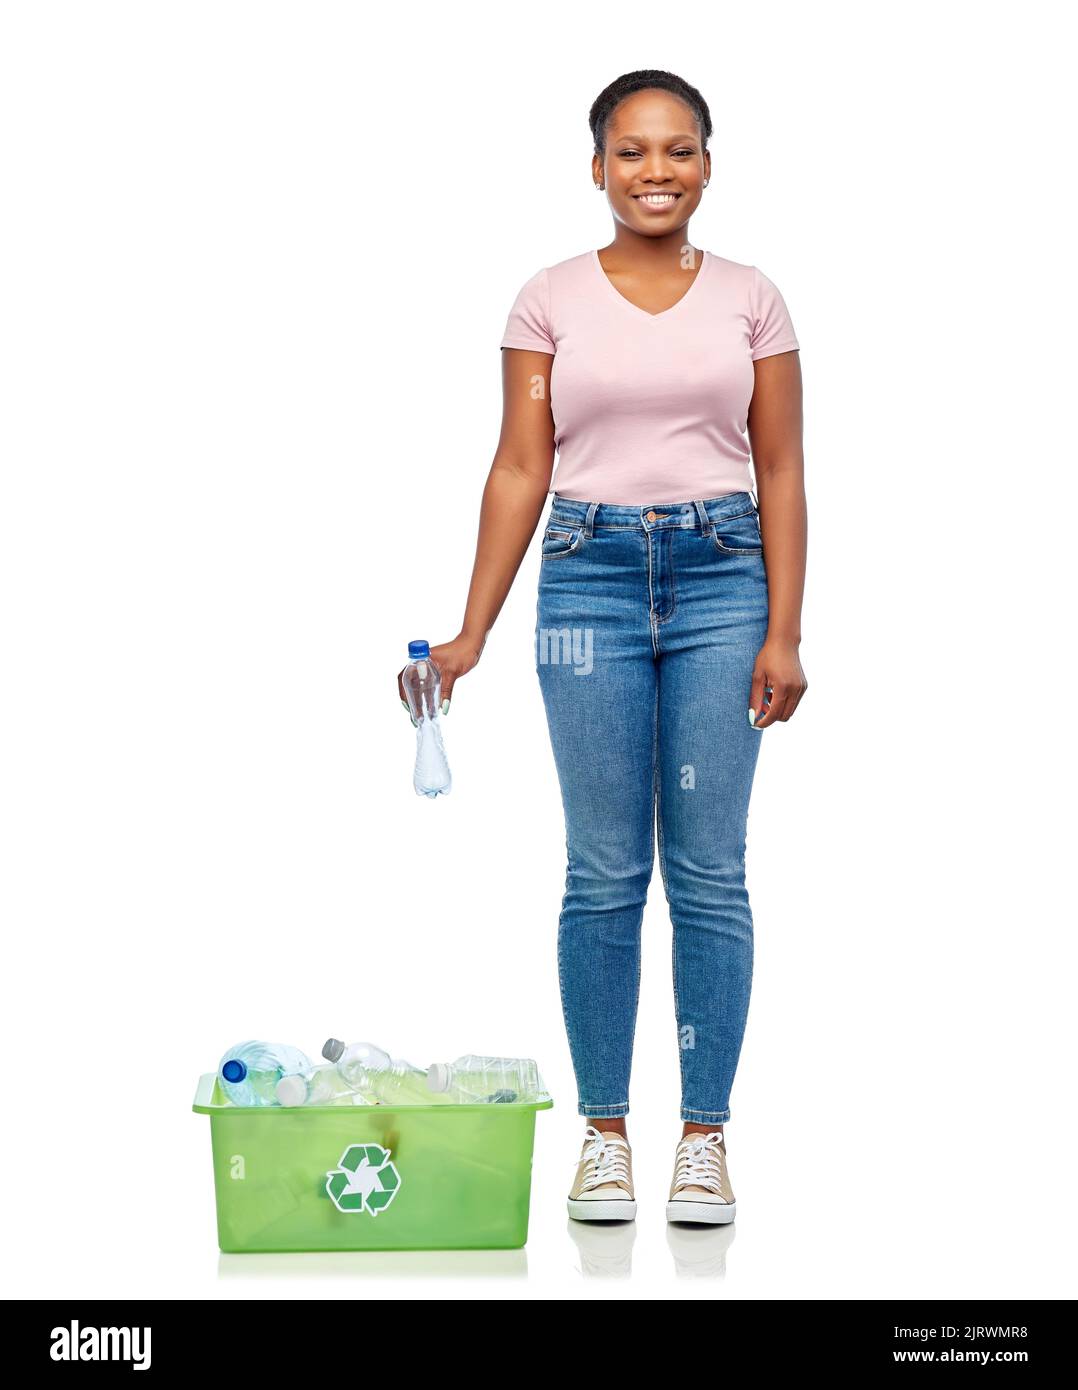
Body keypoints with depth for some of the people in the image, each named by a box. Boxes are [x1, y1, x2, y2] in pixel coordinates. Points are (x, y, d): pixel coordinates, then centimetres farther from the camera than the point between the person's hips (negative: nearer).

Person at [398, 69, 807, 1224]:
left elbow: (780, 474, 4)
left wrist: (783, 633, -3)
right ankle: (603, 1130, 13)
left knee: (709, 871, 1)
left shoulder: (750, 299, 5)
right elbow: (520, 469, 3)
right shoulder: (551, 301, 4)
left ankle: (705, 1135, 11)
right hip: (590, 577, 0)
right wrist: (473, 632, -3)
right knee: (603, 871, 2)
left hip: (720, 577, 0)